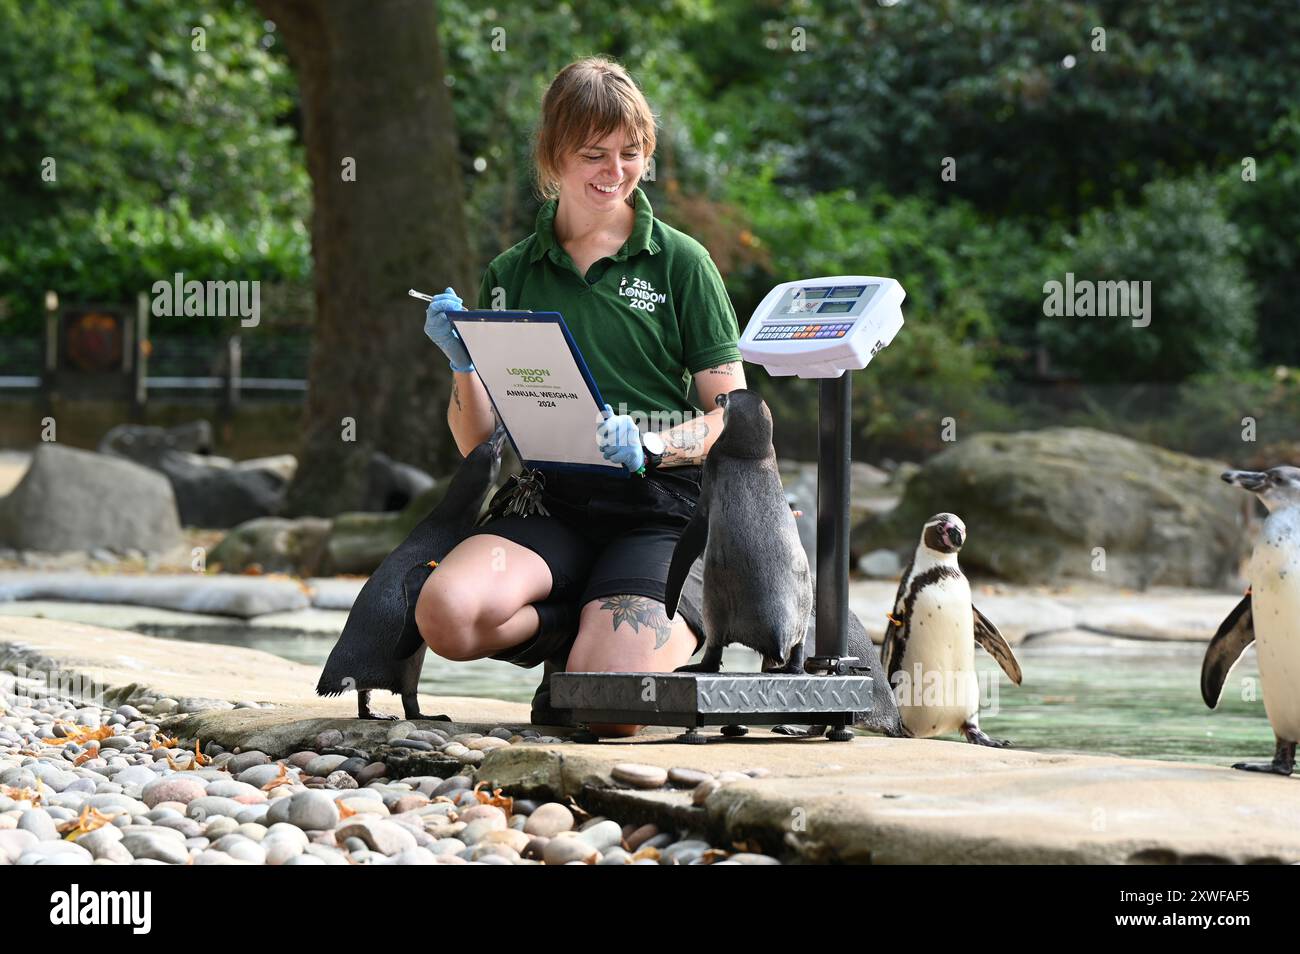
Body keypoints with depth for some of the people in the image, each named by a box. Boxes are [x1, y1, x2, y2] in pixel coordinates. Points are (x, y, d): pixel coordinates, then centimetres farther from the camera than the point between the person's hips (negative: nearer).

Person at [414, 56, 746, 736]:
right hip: (548, 503, 3)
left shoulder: (682, 264, 6)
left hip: (660, 507, -3)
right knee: (447, 612, -30)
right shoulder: (510, 277, 14)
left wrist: (649, 446, -15)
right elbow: (478, 444, 13)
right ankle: (586, 638, 1)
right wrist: (462, 366, -7)